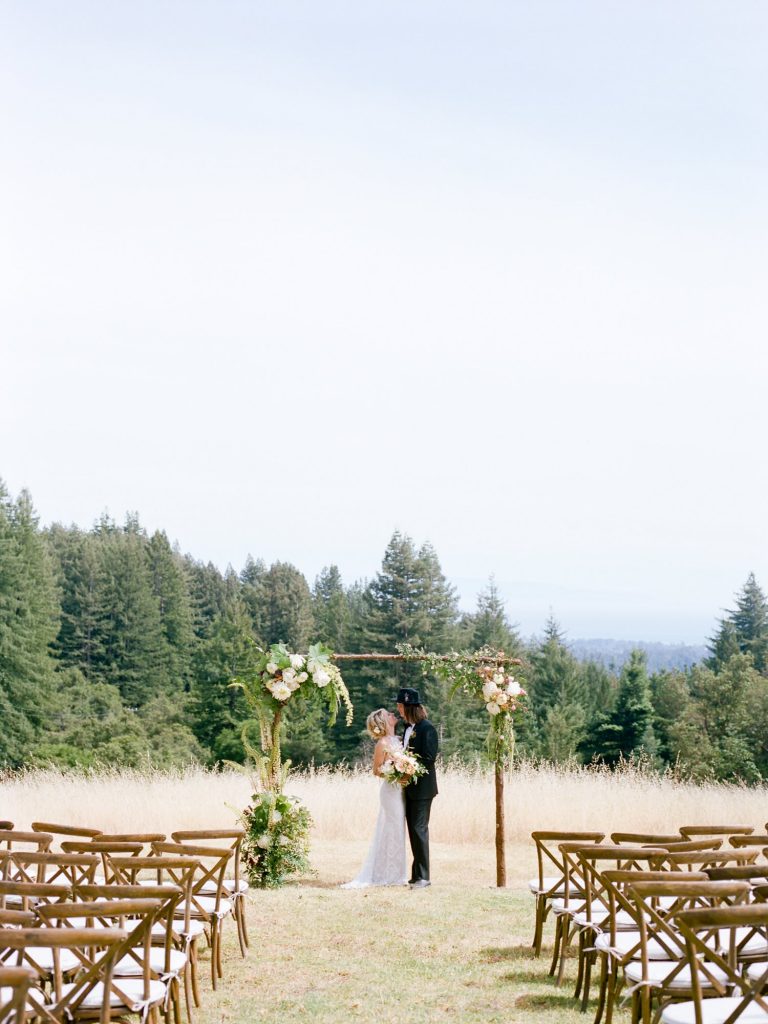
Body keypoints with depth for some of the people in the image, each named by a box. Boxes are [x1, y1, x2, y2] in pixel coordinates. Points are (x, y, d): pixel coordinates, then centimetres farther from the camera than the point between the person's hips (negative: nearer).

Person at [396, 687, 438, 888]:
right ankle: (417, 874, 17)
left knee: (419, 829, -7)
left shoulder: (427, 728, -14)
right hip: (410, 787, 9)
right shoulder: (408, 727, 11)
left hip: (422, 787, -9)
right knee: (413, 830, 11)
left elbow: (429, 758, -19)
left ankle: (423, 876, -2)